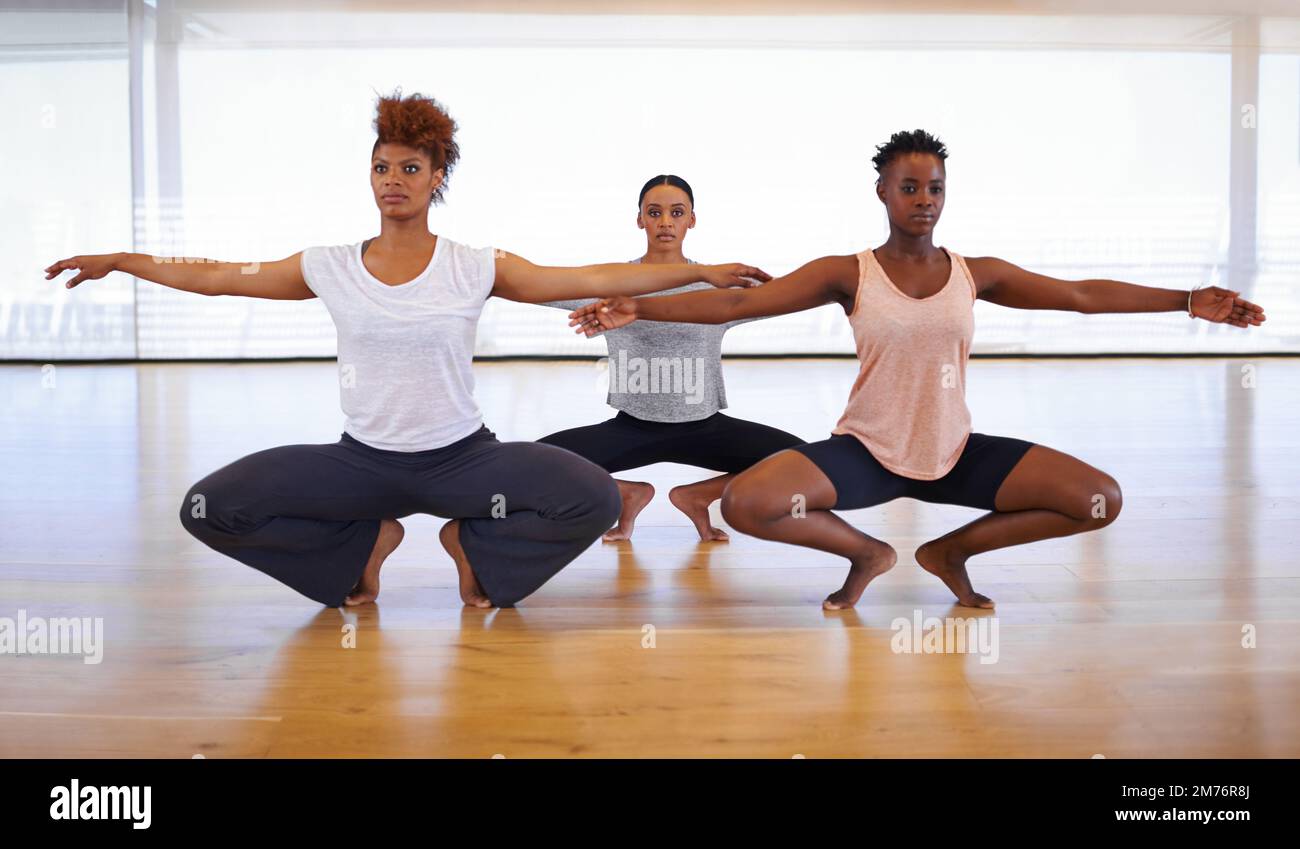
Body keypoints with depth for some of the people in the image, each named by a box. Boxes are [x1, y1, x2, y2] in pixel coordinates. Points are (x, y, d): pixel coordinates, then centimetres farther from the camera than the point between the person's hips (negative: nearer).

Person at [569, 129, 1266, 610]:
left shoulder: (977, 274, 2)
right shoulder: (848, 274, -6)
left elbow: (1084, 295, 4)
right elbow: (736, 302, -12)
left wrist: (1188, 300, 0)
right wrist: (636, 308, -21)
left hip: (957, 454, 3)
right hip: (867, 452, -2)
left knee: (1101, 500, -13)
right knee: (743, 504, -26)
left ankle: (953, 550, 10)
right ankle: (864, 553, 6)